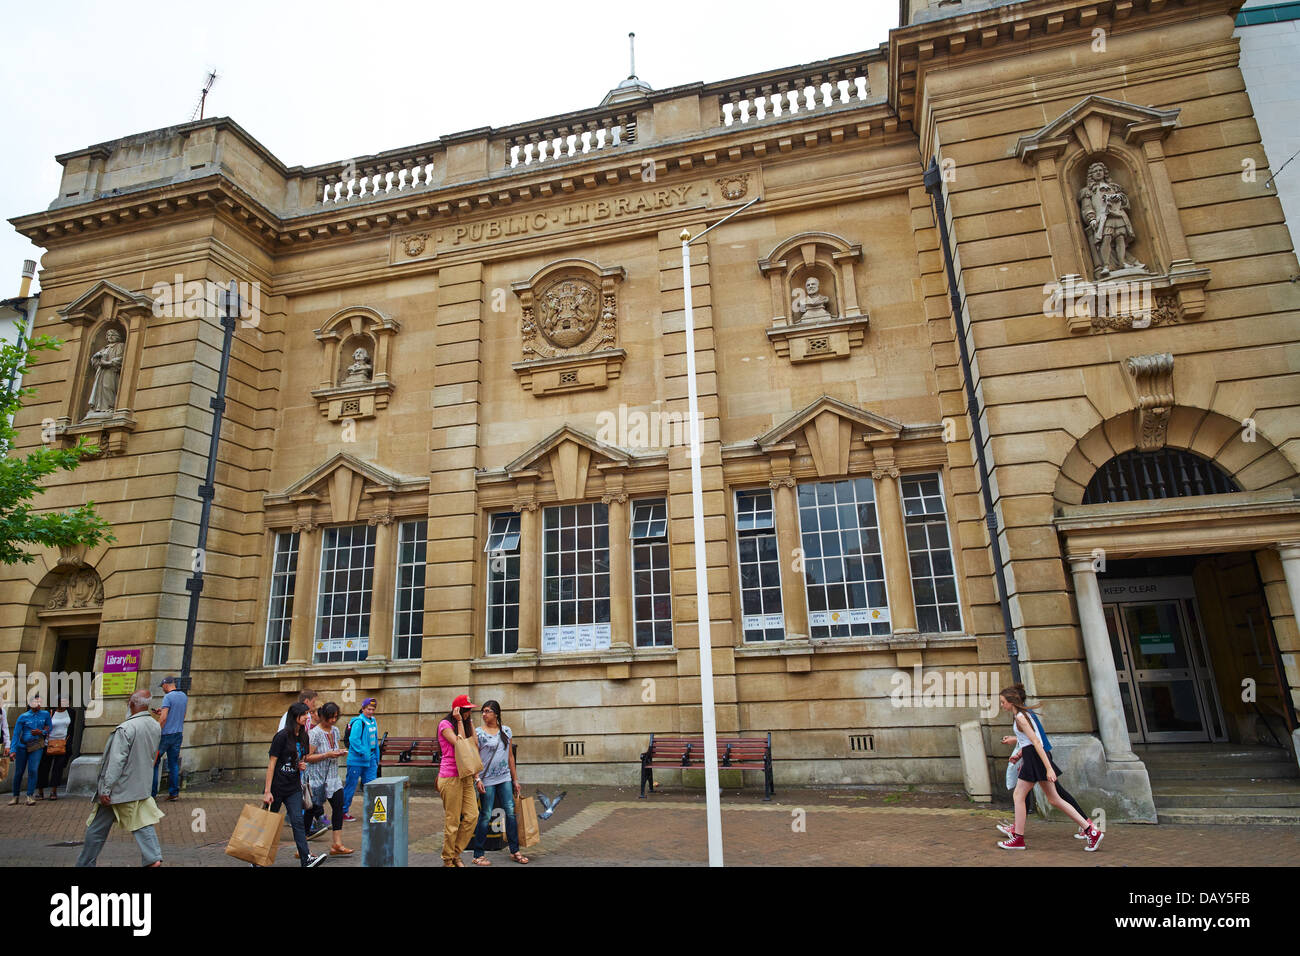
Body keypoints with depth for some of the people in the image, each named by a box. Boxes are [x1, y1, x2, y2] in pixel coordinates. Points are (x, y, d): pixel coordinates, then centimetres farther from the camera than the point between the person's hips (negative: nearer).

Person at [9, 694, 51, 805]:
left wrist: (41, 732, -9)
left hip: (37, 746, 0)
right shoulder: (23, 717, -4)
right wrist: (13, 750, -12)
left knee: (33, 770, -11)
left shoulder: (45, 714, 3)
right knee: (19, 772, 6)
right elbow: (16, 734, -5)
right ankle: (15, 796, 23)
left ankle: (29, 797, -6)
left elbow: (49, 730, 12)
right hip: (22, 746, 0)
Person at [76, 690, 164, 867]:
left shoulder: (125, 729, -21)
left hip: (119, 790, -6)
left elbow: (116, 762, -21)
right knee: (143, 823, 9)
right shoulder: (156, 727, 1)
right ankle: (154, 858, -1)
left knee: (96, 830, 12)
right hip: (141, 786, 6)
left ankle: (85, 864, 26)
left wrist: (106, 789, -16)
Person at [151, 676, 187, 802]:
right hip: (178, 734, 7)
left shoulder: (168, 697, -12)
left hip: (166, 734, -7)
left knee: (154, 762, 6)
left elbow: (164, 718, -19)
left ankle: (152, 792, 8)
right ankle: (174, 792, 10)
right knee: (174, 764, 10)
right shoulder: (184, 696, 10)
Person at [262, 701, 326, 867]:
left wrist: (302, 765, -3)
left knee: (298, 821, -5)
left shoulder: (304, 737, 6)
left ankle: (306, 859, -10)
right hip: (277, 786, -4)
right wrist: (267, 791, -15)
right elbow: (271, 763, -13)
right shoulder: (282, 736, -13)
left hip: (294, 788, 4)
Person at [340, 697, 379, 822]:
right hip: (357, 760, -7)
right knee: (351, 785, 4)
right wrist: (363, 753, -24)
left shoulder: (373, 721, 11)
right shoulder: (358, 722, -14)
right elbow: (353, 739, -22)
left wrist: (377, 758, 19)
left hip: (370, 759, 7)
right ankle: (343, 811, 18)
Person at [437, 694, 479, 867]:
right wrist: (460, 721, -13)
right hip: (450, 776, -7)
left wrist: (471, 724, 5)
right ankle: (447, 859, 15)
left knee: (472, 816, 0)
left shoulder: (466, 724, 17)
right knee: (452, 820, -1)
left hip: (465, 776, 7)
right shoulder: (445, 724, -6)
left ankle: (456, 854, 16)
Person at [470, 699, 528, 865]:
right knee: (485, 816, 0)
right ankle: (478, 855, 13)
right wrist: (477, 779, -15)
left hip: (505, 779, 4)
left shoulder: (506, 731, 7)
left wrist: (515, 779, 12)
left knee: (511, 812, 2)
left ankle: (514, 851, 13)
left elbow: (510, 756, 12)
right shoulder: (478, 733, -4)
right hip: (487, 780, -4)